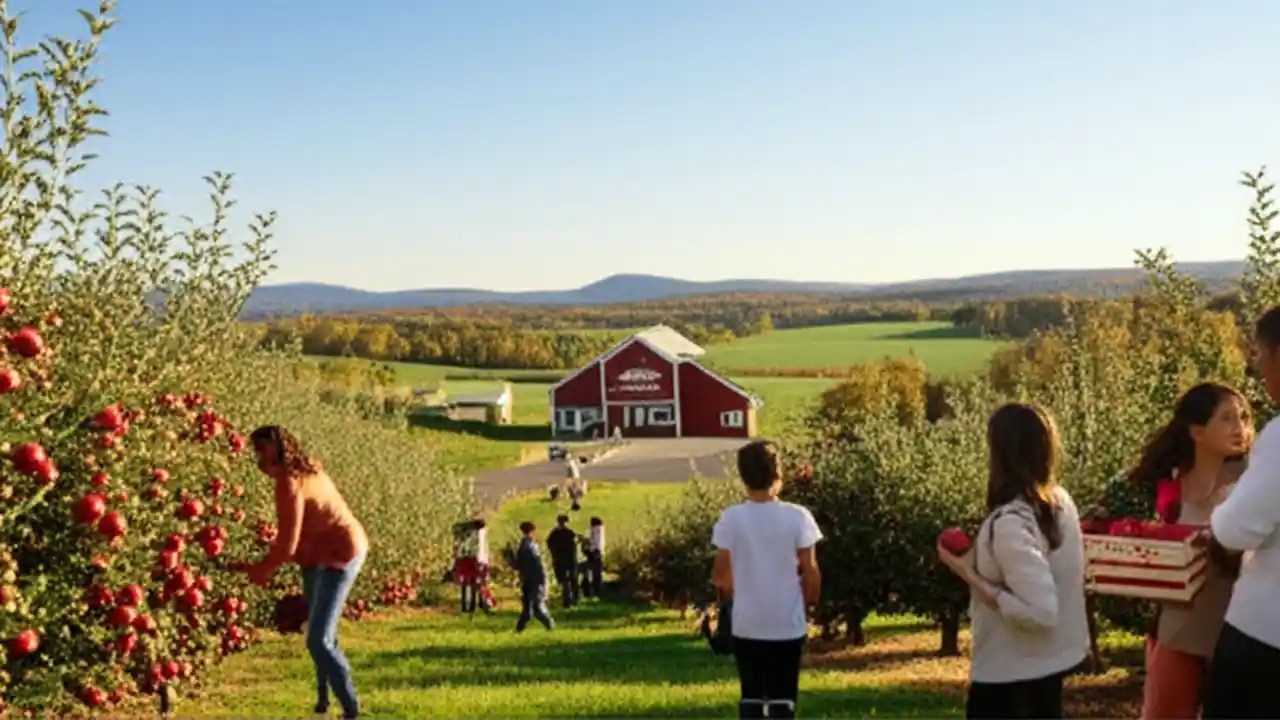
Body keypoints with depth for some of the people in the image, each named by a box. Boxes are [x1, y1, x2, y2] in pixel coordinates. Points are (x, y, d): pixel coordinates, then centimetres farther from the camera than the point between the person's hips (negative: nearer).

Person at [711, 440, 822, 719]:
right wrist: (809, 602, 12)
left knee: (750, 696, 15)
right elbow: (810, 572, -7)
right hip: (788, 624, -1)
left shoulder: (731, 518, -7)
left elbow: (719, 575, -4)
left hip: (746, 625, 1)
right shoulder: (797, 516, -9)